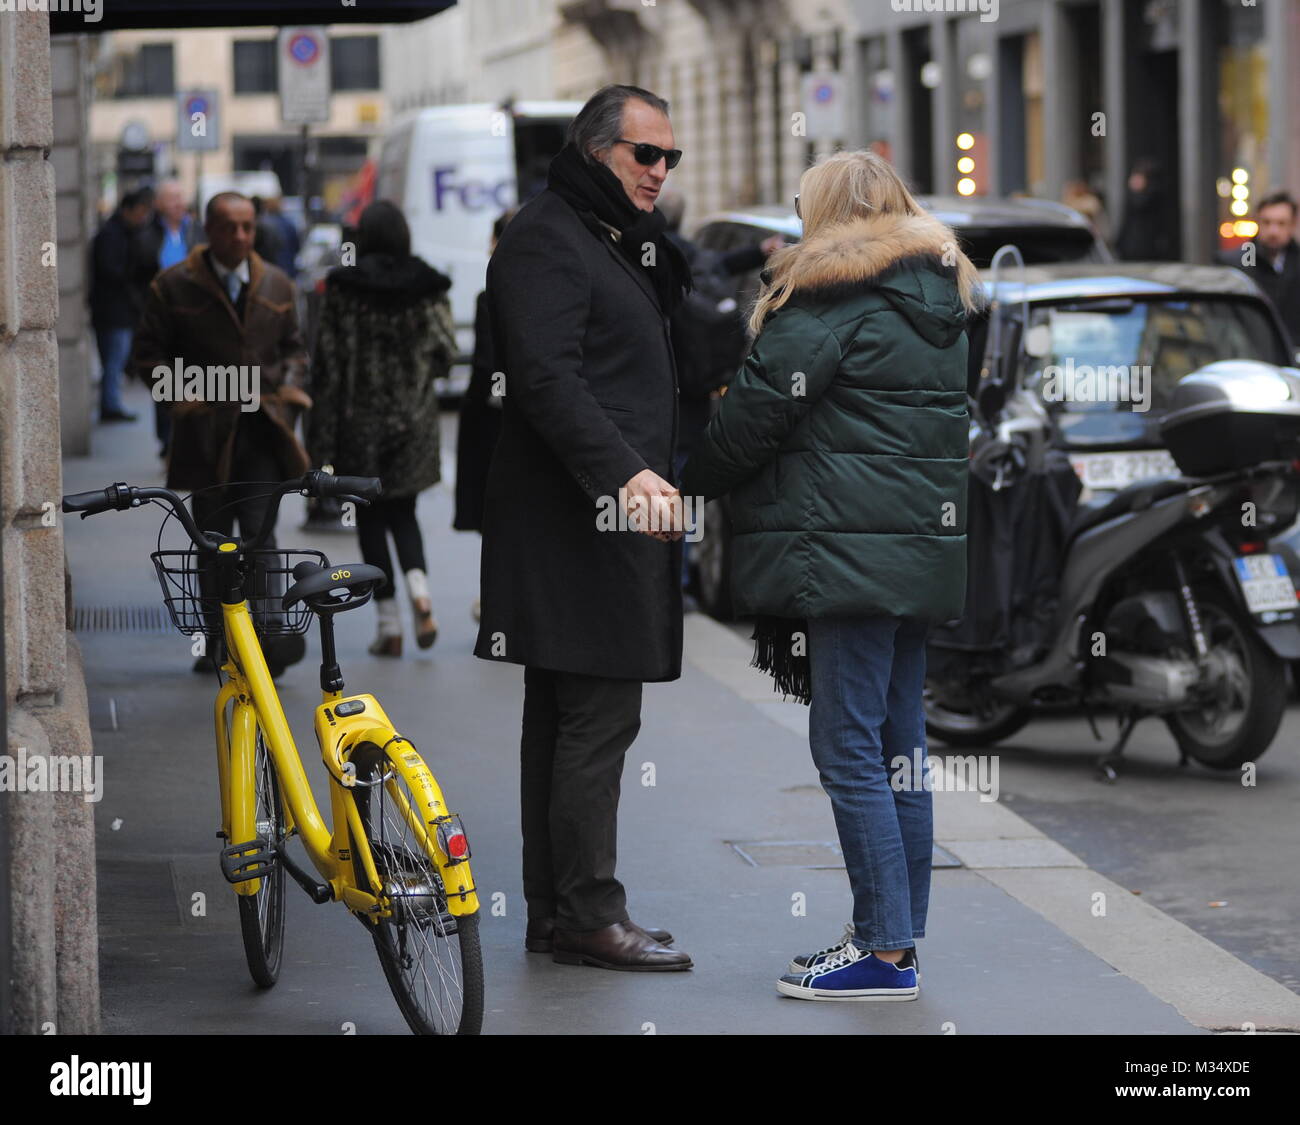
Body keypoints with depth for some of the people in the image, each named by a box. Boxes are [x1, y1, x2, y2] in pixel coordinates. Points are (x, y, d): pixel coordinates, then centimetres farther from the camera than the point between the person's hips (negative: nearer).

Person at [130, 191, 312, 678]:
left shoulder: (276, 285, 9)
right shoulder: (173, 286, 0)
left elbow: (293, 347, 22)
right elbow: (147, 355, 2)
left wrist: (289, 388, 4)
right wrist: (183, 396, -10)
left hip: (263, 432, 1)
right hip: (205, 432, 0)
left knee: (259, 530, -11)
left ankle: (271, 636, -14)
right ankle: (217, 643, 16)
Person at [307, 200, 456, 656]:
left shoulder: (342, 288, -7)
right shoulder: (428, 287, -1)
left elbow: (328, 361, -8)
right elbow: (446, 350, -5)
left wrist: (320, 439, -4)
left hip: (361, 417, -2)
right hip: (414, 418, 2)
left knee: (371, 517, 6)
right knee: (402, 512, 15)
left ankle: (389, 623, 1)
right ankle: (419, 592, -13)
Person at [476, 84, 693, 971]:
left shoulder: (617, 240, 23)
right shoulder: (547, 238, -10)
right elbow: (546, 377, -22)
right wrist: (624, 473, -29)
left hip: (616, 512, 11)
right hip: (580, 521, -11)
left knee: (566, 717, 12)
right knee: (598, 716, -10)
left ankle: (556, 913, 16)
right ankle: (588, 914, -7)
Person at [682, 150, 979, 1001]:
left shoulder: (833, 294, -9)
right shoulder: (942, 298, 18)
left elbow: (761, 406, -9)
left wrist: (693, 481, 6)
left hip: (848, 549, -9)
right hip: (925, 547, 9)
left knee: (849, 746, -7)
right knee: (899, 749, 12)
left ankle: (883, 950, -8)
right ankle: (900, 936, 16)